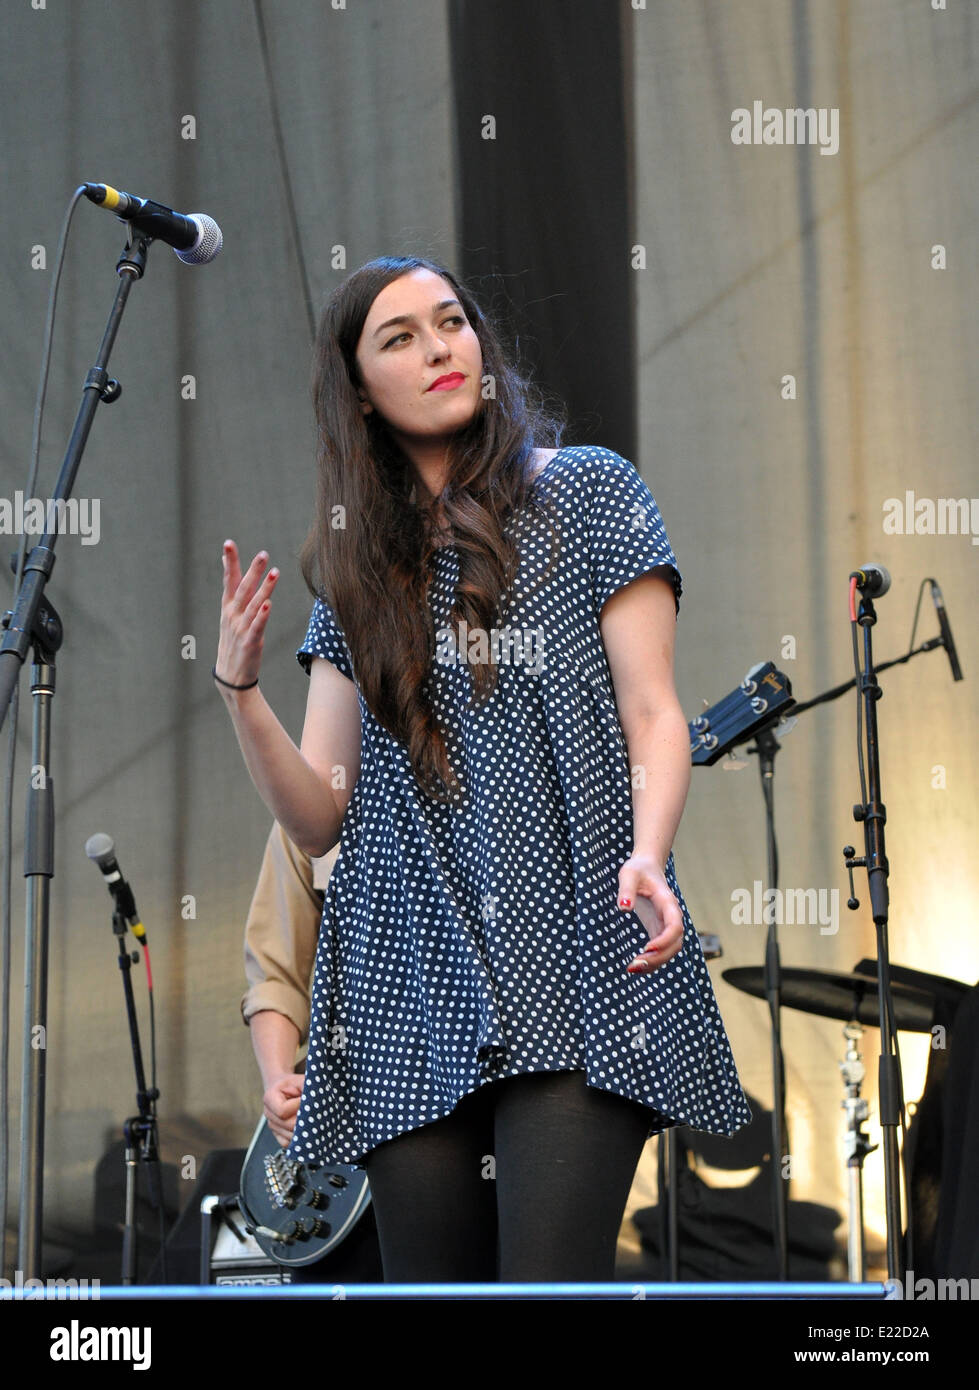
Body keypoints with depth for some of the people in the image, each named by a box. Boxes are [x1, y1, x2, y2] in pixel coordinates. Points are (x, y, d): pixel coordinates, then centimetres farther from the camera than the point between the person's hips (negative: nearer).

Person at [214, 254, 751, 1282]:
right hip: (413, 983, 4)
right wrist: (239, 688, -6)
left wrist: (644, 857, -18)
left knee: (549, 1282, -17)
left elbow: (653, 713, 1)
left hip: (575, 967, -3)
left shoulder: (588, 490, 9)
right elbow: (318, 819, 12)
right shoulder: (357, 568, 17)